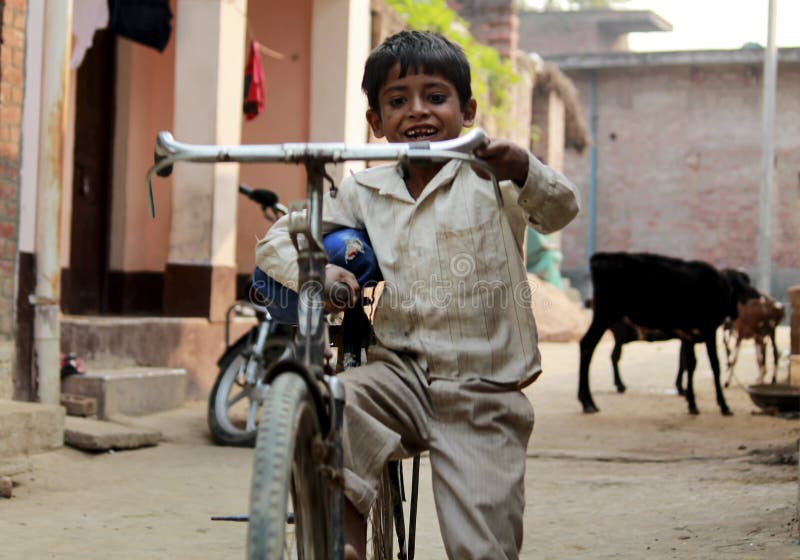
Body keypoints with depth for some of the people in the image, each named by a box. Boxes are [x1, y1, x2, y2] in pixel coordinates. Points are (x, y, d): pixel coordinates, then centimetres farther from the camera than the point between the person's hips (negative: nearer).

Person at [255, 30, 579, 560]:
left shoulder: (488, 176, -1)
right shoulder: (363, 192, 9)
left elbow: (560, 210, -17)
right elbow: (276, 240, 10)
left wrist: (525, 170, -40)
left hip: (483, 396, -2)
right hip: (402, 372, 2)